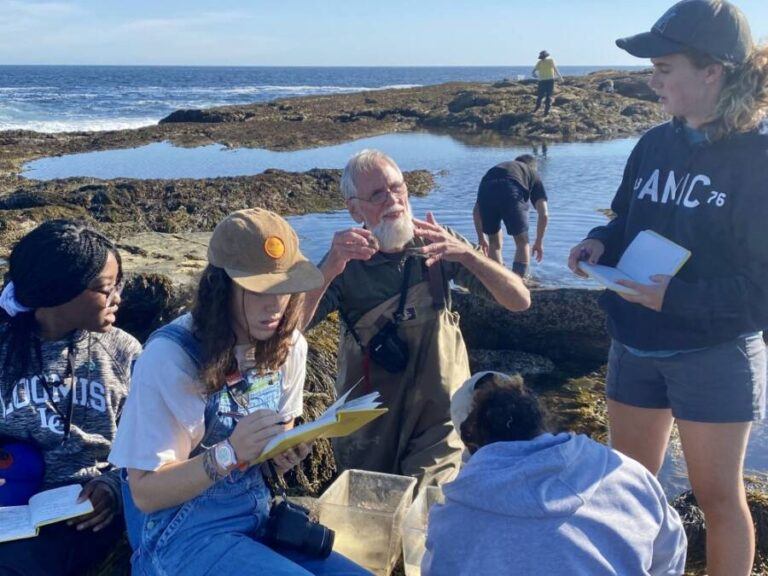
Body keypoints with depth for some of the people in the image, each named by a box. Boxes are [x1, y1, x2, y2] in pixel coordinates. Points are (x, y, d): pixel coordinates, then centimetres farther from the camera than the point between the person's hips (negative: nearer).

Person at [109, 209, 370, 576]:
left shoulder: (289, 346, -2)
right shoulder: (170, 357, -20)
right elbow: (145, 493, -15)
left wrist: (285, 451, -10)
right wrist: (230, 453, -29)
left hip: (261, 521, 6)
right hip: (180, 536, -5)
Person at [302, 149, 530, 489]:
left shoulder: (436, 246, -9)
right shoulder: (345, 261, -10)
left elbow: (520, 301, -15)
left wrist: (466, 253, -31)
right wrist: (329, 270, -37)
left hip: (436, 422, -1)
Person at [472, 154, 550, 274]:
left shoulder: (497, 168, 41)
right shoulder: (533, 174, 34)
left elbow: (476, 210, 36)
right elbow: (544, 214, 21)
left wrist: (481, 238, 43)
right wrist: (539, 242, 32)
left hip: (486, 191, 3)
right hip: (512, 192, -3)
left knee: (494, 243, 23)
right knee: (522, 243, 16)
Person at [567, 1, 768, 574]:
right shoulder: (655, 145, 2)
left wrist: (676, 298, -27)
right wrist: (600, 243, -7)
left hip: (714, 353, -6)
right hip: (635, 346, 6)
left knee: (718, 495, 10)